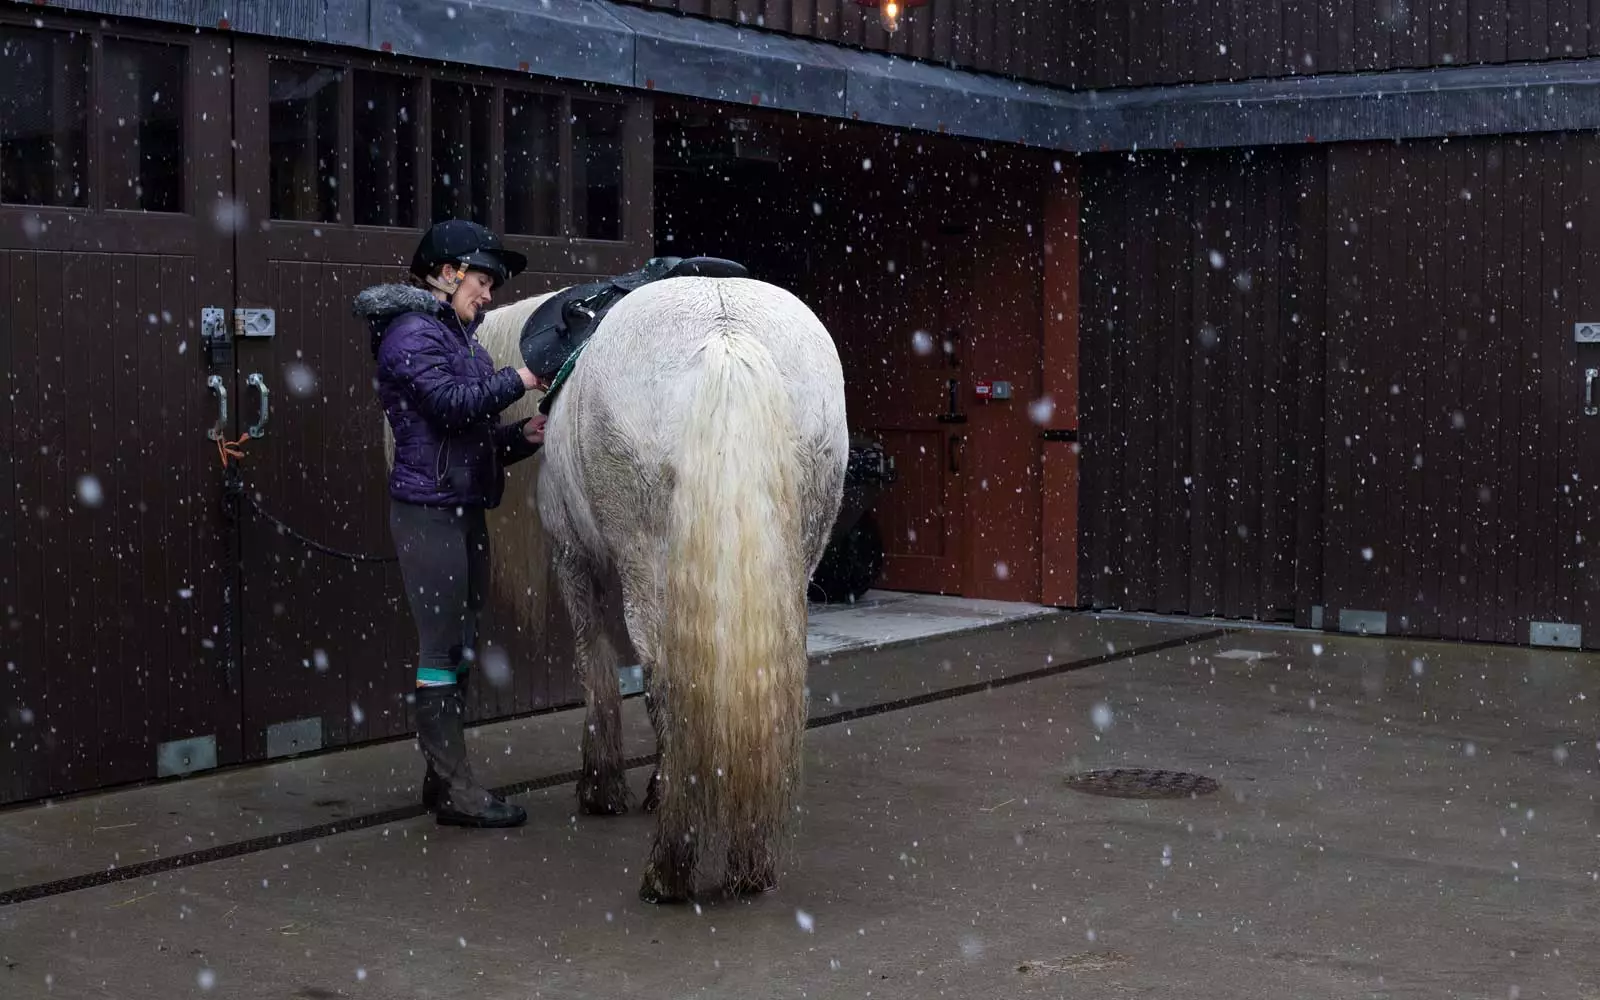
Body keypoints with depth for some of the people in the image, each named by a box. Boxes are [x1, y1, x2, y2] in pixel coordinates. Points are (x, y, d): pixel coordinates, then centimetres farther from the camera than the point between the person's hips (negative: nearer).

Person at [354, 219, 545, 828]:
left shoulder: (459, 337, 20)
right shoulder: (413, 332, -8)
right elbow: (452, 402, -22)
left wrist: (523, 436, 1)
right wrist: (518, 380, -11)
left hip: (465, 510, 10)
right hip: (429, 509, -10)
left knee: (460, 648, 11)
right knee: (443, 647, -7)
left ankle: (443, 777, 19)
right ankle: (454, 788, -3)